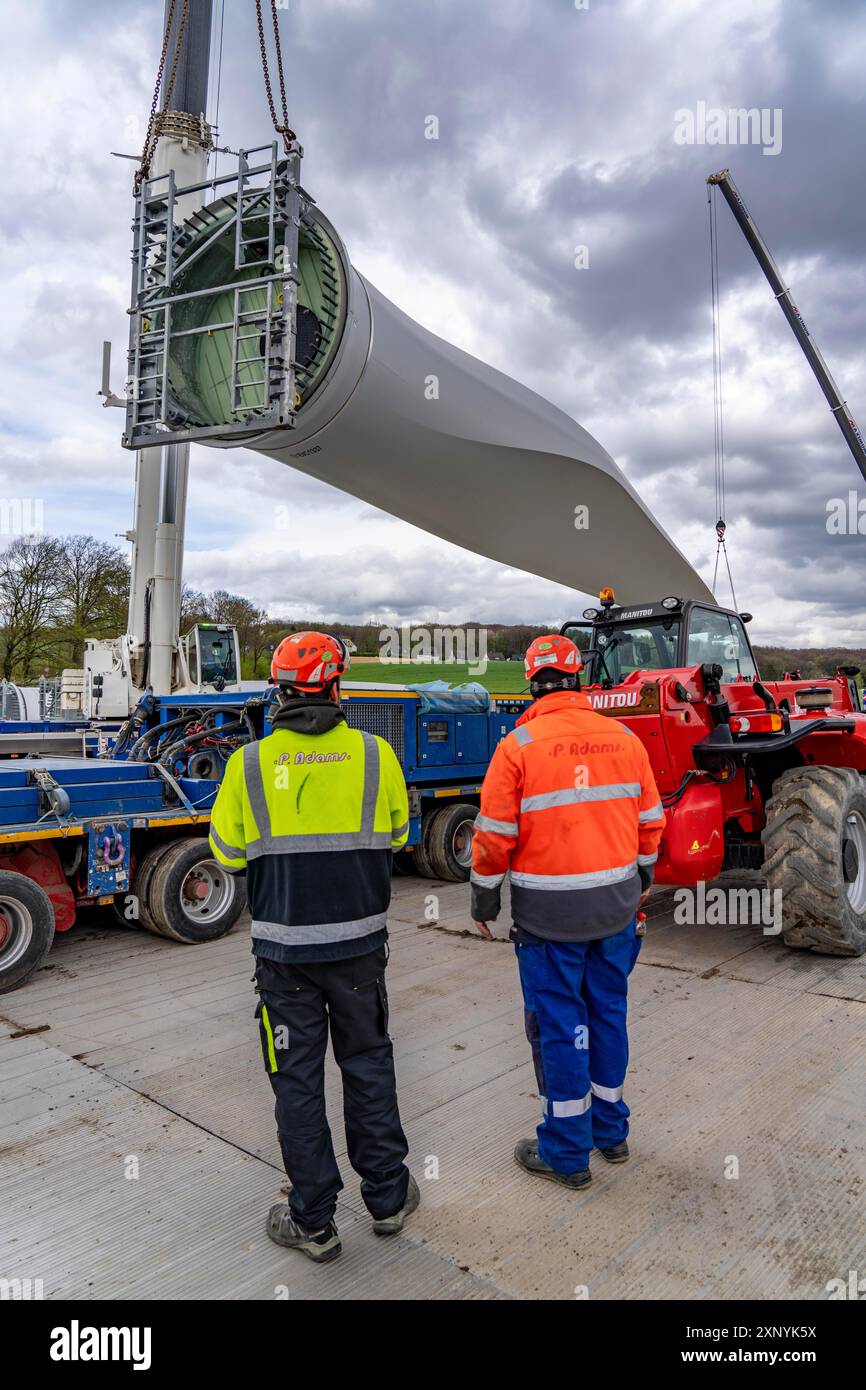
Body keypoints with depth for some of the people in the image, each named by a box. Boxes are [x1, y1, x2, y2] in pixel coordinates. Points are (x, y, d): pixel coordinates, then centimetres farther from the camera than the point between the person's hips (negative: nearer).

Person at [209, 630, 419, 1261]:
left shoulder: (248, 764, -10)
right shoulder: (375, 754, -9)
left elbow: (229, 853, 0)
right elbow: (396, 836, 4)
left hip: (283, 946, -1)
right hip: (360, 941, 1)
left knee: (297, 1079, 14)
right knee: (369, 1065, 19)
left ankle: (313, 1221, 27)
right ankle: (388, 1196, 33)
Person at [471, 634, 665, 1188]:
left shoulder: (519, 745, -12)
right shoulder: (624, 738, 1)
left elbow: (495, 834, -11)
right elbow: (651, 821, 8)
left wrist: (484, 898, 3)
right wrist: (642, 879, 23)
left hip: (549, 909, -4)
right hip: (617, 902, 5)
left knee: (559, 1023, 8)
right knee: (608, 1012, 18)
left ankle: (566, 1152, 21)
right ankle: (611, 1131, 34)